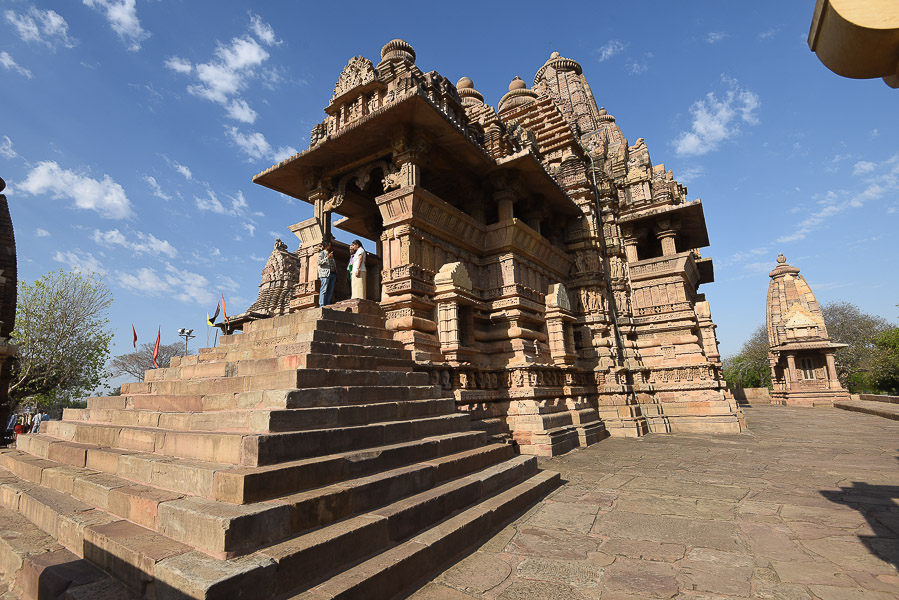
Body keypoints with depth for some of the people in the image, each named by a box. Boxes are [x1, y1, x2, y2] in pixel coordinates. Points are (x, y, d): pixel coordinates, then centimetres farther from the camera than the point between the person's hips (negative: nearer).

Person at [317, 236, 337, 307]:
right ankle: (322, 305, -13)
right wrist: (327, 257, -14)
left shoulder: (331, 253, 26)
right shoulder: (321, 253, 7)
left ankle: (327, 305, 1)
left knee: (330, 291, 0)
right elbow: (319, 262, -5)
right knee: (324, 290, -11)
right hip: (325, 273, -6)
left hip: (332, 274, 7)